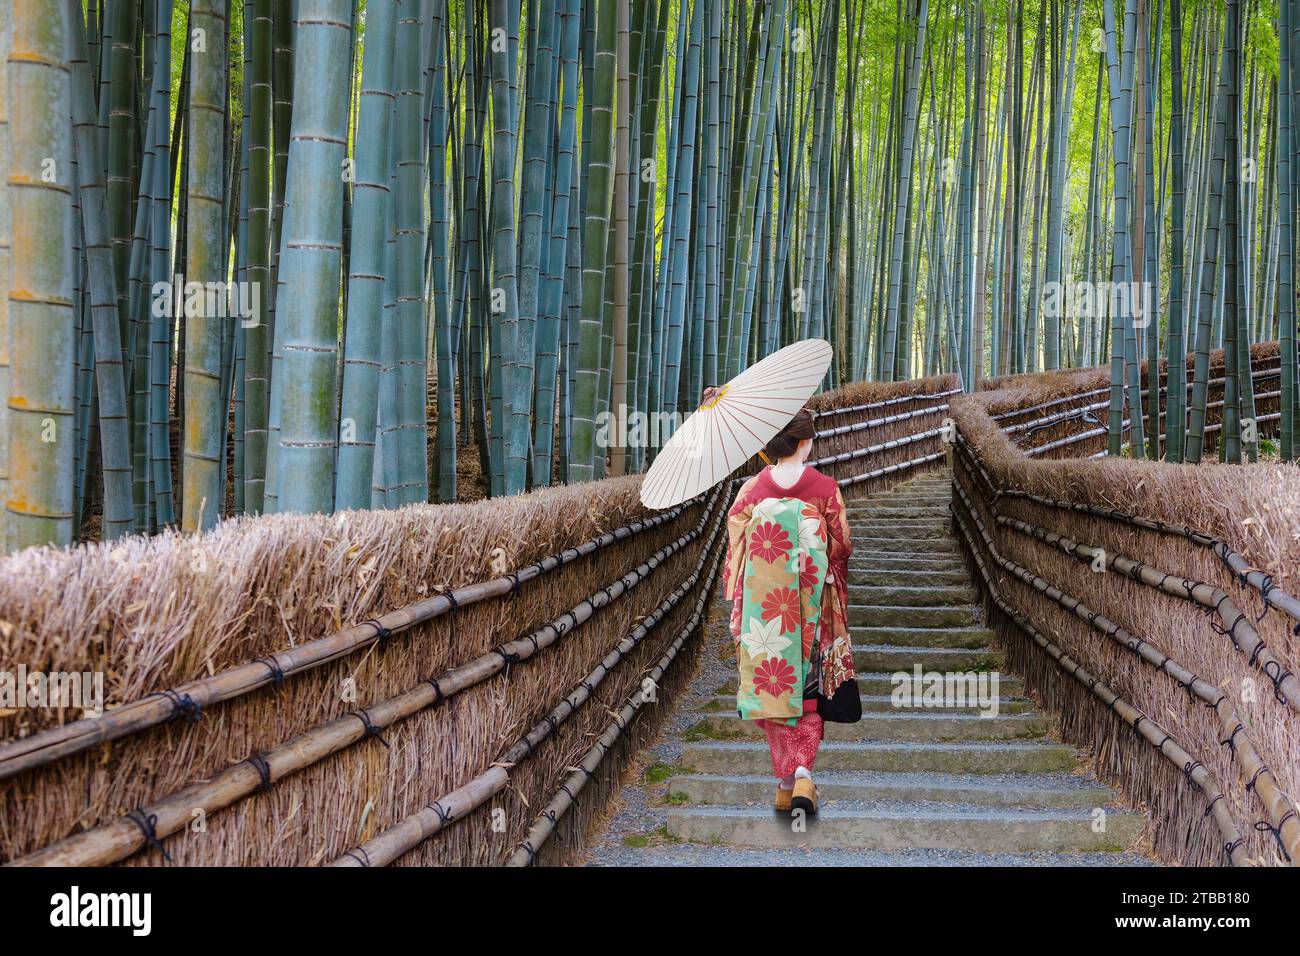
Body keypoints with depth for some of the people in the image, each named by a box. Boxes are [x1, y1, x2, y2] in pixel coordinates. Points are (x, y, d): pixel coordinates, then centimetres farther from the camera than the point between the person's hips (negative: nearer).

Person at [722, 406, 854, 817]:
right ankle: (803, 772, -10)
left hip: (762, 605, 1)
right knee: (809, 689, 9)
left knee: (771, 686, 10)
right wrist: (839, 596, 18)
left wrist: (736, 606, 8)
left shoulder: (751, 491, -3)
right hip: (812, 606, -1)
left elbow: (735, 551, 0)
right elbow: (841, 549, 1)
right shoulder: (825, 490, -5)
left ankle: (785, 781, 8)